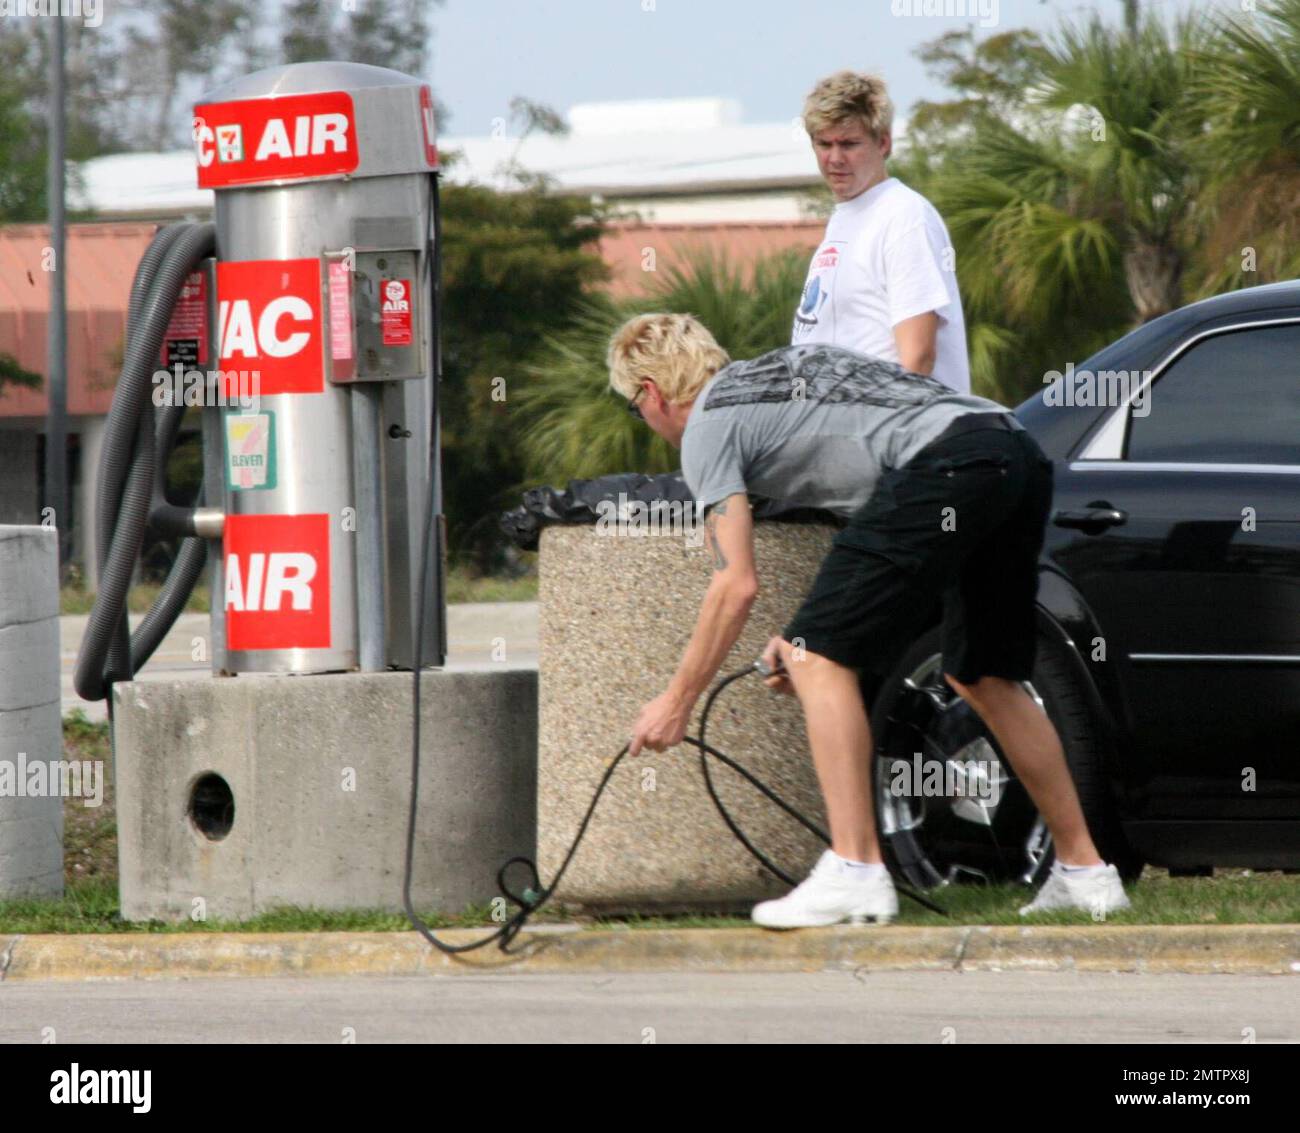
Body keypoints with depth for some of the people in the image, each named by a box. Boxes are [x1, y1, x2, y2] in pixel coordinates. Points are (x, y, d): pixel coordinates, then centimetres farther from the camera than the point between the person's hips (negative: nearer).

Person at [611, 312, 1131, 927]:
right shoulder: (778, 372, 34)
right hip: (1022, 457, 9)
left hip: (945, 462, -9)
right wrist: (816, 632, 36)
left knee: (820, 658, -3)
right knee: (984, 676, 22)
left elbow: (737, 585, 2)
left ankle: (855, 871, -10)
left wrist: (676, 702, 10)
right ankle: (1082, 871, 23)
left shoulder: (707, 426, 9)